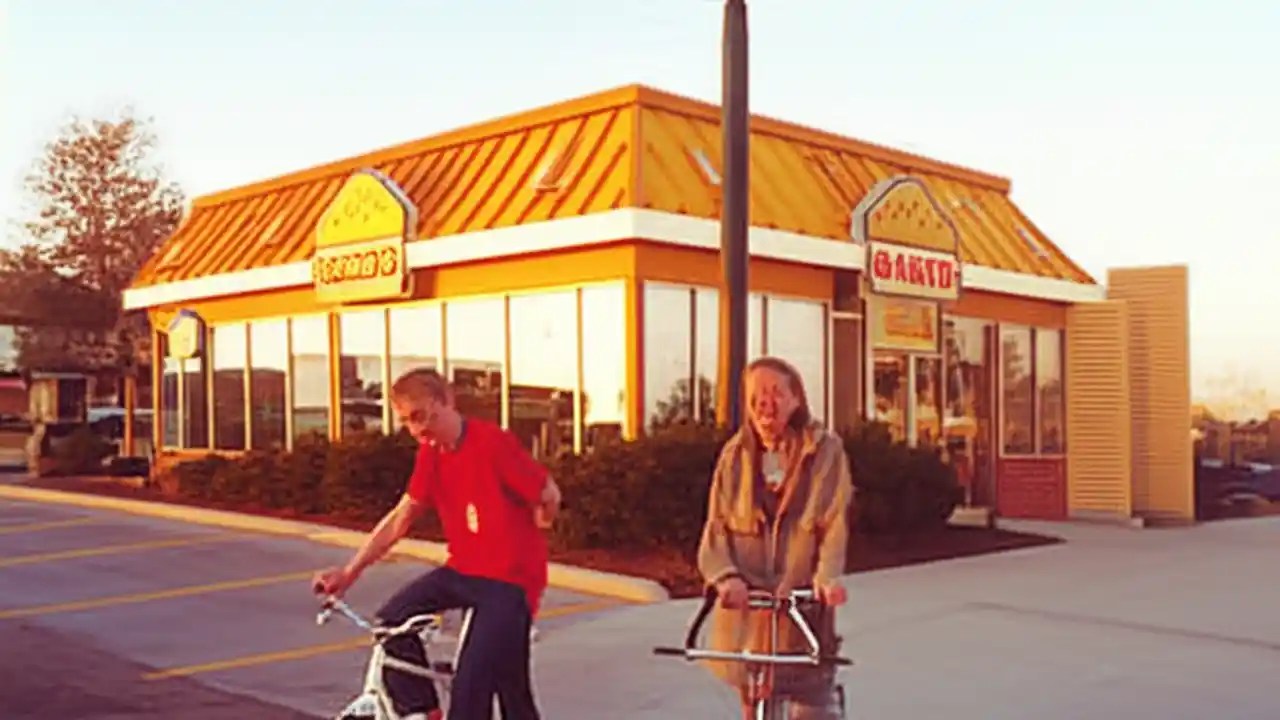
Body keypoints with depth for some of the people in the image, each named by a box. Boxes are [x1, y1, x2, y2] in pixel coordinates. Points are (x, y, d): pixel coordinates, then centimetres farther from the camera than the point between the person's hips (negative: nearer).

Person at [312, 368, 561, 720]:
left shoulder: (493, 443, -20)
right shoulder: (430, 453, 2)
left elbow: (549, 497, -14)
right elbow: (400, 518, 6)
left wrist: (518, 543, 2)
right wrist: (349, 571, 1)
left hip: (510, 576, -7)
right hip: (463, 569, 7)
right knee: (393, 621, -6)